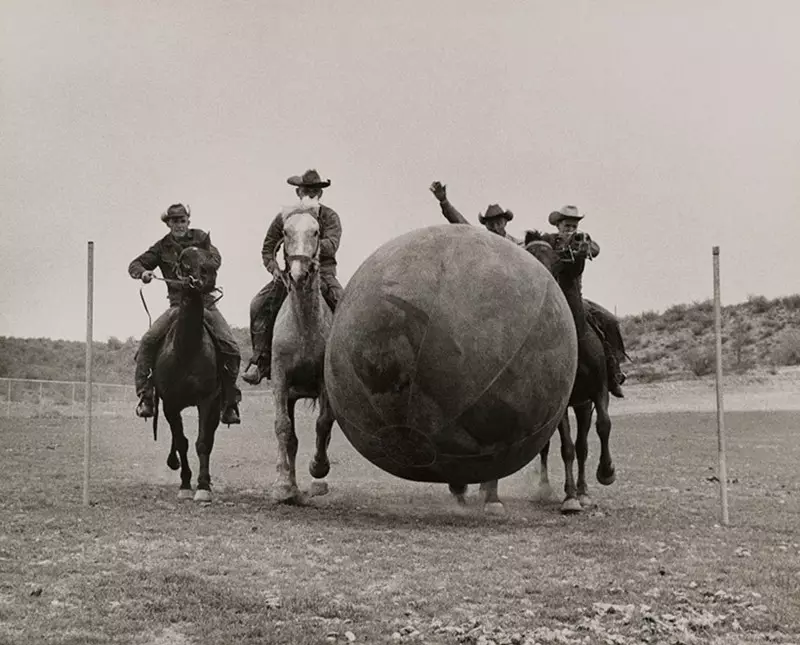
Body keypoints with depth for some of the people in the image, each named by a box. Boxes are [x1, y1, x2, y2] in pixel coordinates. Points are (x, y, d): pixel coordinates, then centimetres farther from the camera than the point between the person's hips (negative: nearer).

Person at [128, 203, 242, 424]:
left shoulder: (200, 237, 6)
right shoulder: (163, 247, 9)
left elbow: (215, 257, -11)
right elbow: (135, 264, 9)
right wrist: (143, 272, -15)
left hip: (205, 301, -1)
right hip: (178, 304, 1)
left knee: (231, 348, -15)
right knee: (148, 341, -20)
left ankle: (229, 401, 0)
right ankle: (145, 396, -10)